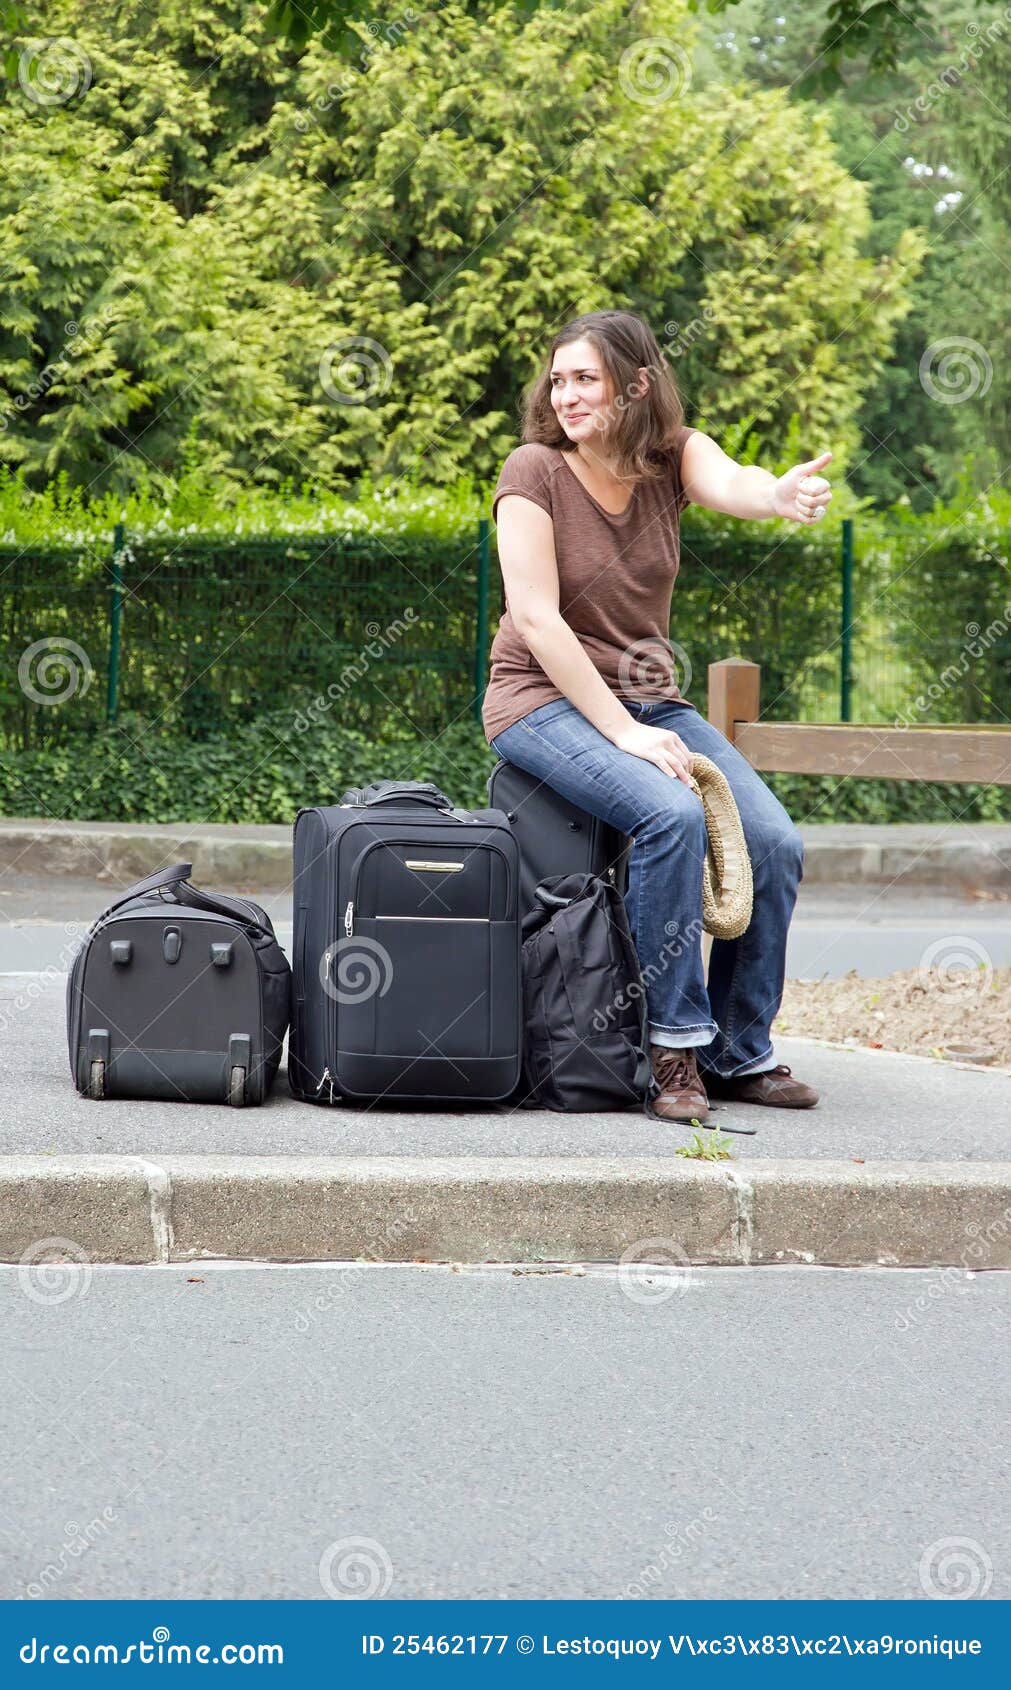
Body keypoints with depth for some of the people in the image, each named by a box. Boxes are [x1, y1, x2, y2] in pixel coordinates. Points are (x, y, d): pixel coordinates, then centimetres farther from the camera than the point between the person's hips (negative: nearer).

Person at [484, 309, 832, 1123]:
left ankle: (741, 1053, 2)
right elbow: (537, 619, -16)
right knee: (672, 813, -32)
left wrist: (780, 494, -50)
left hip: (650, 700, 5)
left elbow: (730, 482, -25)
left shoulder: (673, 454, 0)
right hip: (546, 699, -5)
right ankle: (677, 1044, -20)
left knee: (774, 841, -14)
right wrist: (622, 732, -22)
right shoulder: (535, 471, -10)